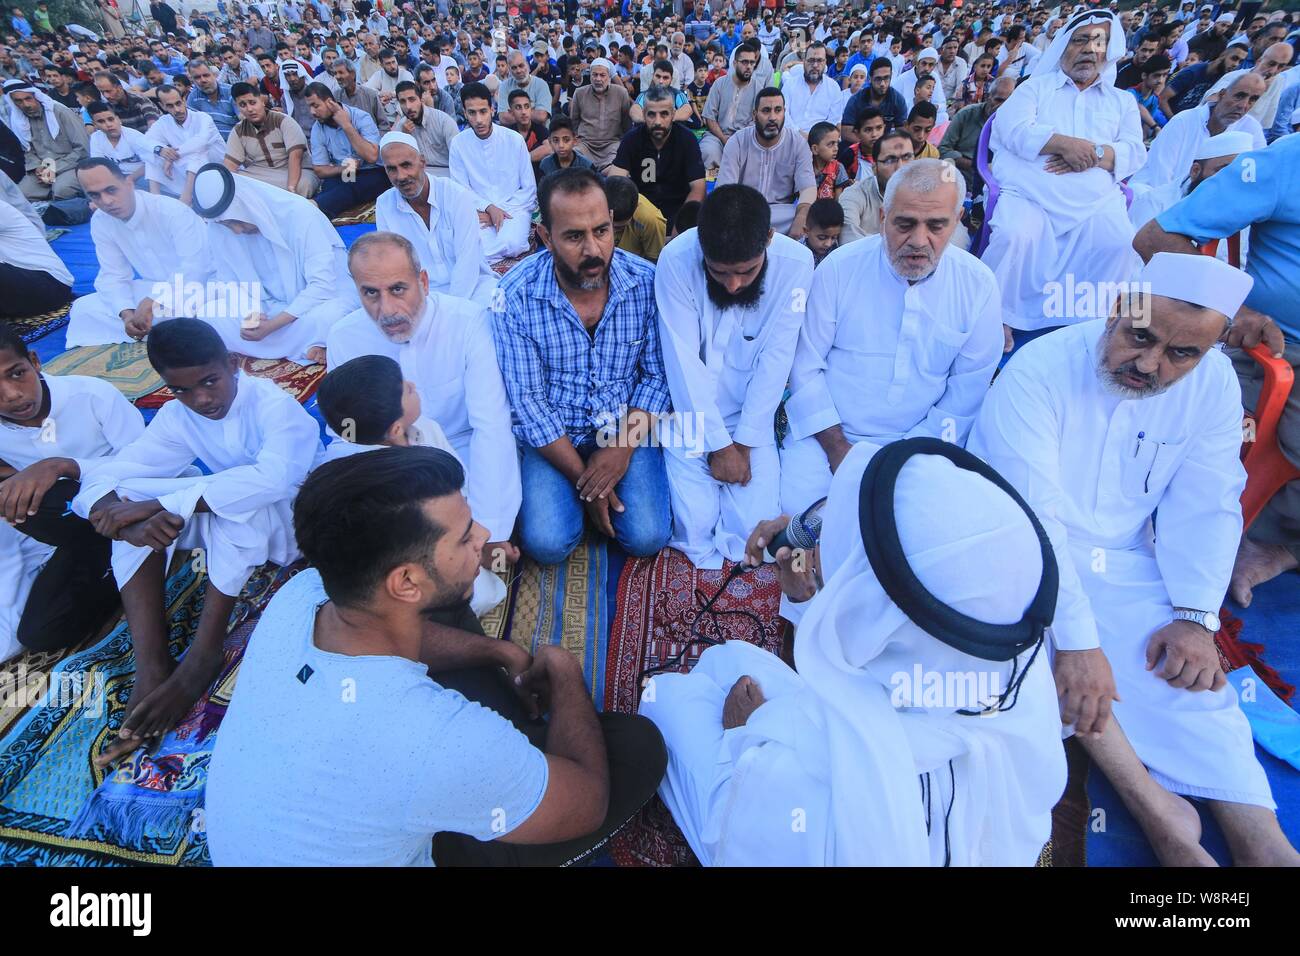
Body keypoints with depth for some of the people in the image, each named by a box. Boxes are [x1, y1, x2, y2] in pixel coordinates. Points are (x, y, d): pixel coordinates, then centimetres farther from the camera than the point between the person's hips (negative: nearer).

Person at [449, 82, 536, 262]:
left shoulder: (515, 139, -3)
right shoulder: (458, 143, 0)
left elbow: (529, 189, 0)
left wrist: (502, 211, -9)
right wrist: (489, 208, -14)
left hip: (514, 208, 0)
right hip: (479, 210, 1)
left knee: (511, 243, -33)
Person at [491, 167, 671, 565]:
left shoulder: (646, 281, -11)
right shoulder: (516, 295, -16)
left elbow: (657, 374, -4)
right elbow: (527, 399, -13)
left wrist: (625, 446, -17)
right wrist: (583, 477, -15)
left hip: (629, 429, 1)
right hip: (552, 436, 0)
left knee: (647, 537, -14)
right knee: (547, 544, -17)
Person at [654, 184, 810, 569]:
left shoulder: (796, 263, -15)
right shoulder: (676, 260, -18)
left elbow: (775, 360, -11)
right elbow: (684, 361, -17)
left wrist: (744, 442, -12)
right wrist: (719, 444, -15)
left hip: (750, 412, 2)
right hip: (692, 412, -1)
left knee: (757, 526, -8)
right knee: (694, 528, -13)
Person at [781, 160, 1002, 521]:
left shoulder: (979, 286, -2)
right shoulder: (839, 267, -6)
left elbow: (967, 392, 1)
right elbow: (806, 366, -5)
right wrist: (837, 448, -10)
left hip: (918, 441, 1)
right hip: (827, 432, -1)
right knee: (795, 508, -22)